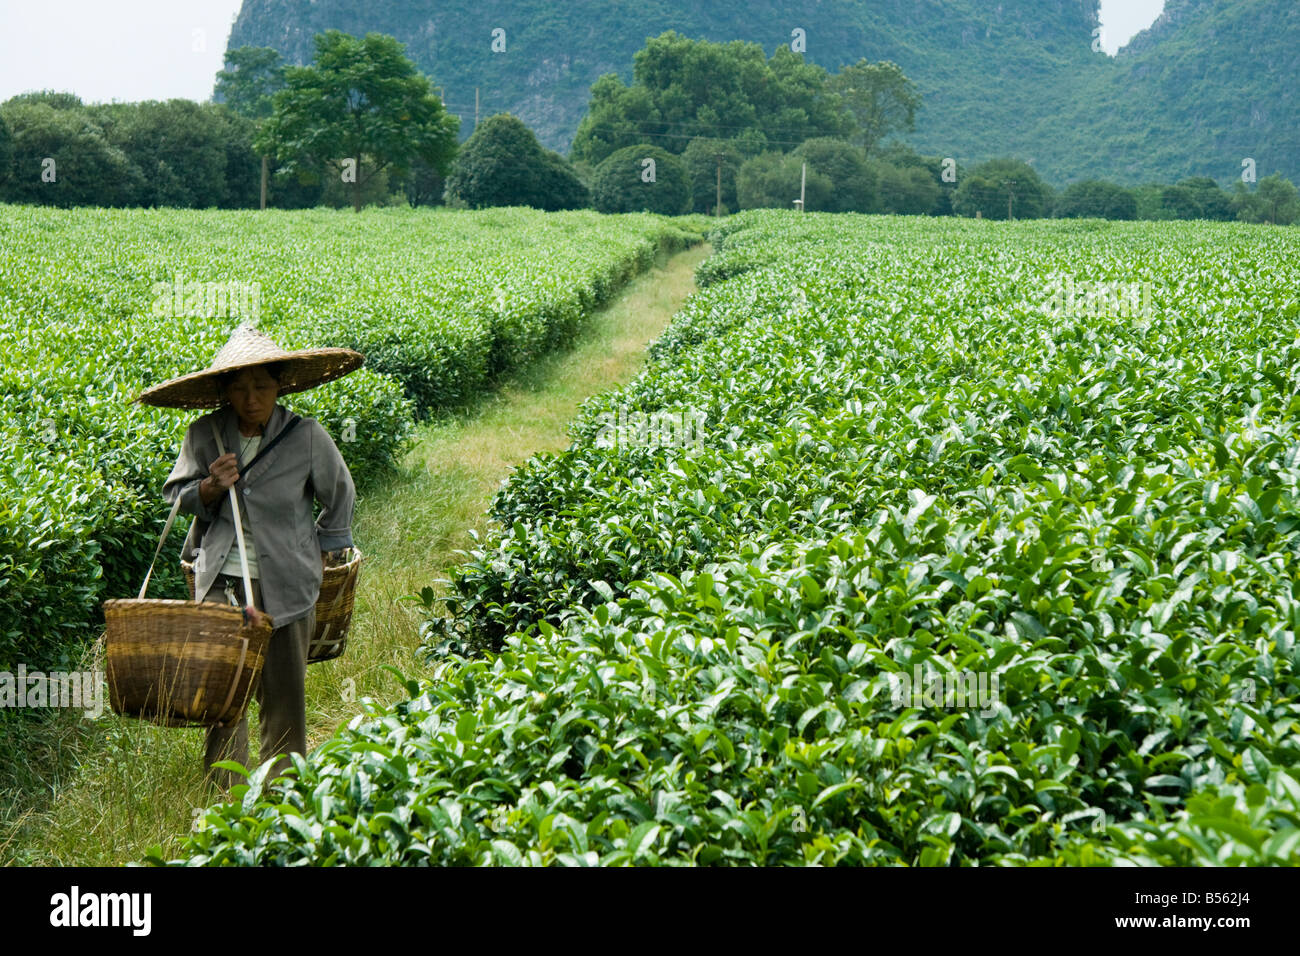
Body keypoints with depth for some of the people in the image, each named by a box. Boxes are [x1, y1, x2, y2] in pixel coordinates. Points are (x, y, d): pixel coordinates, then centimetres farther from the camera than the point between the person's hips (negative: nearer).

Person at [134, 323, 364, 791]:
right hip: (220, 580, 1)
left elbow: (339, 497, 11)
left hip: (285, 582, -1)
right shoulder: (204, 435, -2)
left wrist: (325, 557, 16)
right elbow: (177, 494, 9)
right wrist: (211, 487, -12)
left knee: (283, 696, 5)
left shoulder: (307, 436, -5)